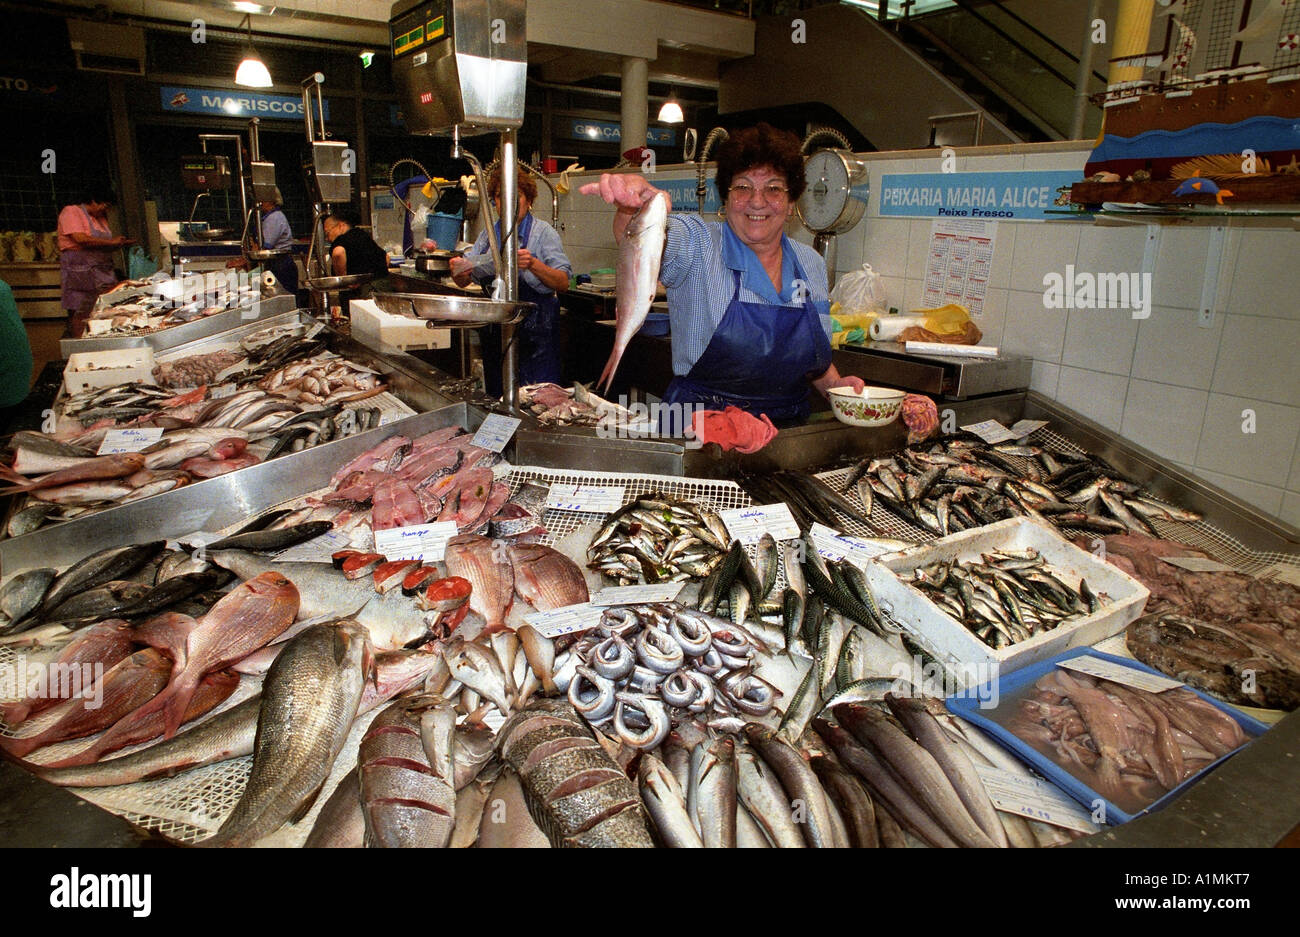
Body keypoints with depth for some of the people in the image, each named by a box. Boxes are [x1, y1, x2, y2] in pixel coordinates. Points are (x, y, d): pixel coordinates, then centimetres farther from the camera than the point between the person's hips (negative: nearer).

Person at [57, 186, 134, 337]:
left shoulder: (100, 217, 22)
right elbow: (80, 239, -17)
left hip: (102, 271, 7)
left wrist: (122, 243, 5)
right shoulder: (71, 212, -2)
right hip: (79, 270, -7)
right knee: (80, 313, -8)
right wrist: (111, 242, -12)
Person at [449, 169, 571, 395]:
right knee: (496, 400, 12)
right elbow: (464, 281, 10)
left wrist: (533, 264, -28)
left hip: (535, 333, -5)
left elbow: (563, 283, -12)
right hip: (495, 329, 5)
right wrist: (459, 271, -13)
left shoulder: (543, 232, -3)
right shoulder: (488, 234, 12)